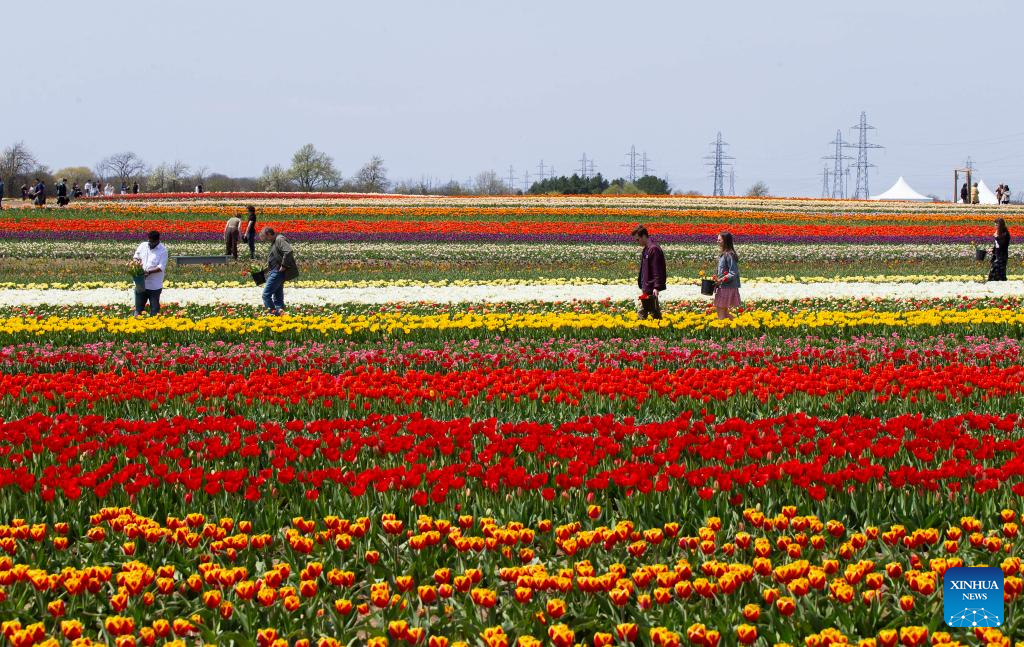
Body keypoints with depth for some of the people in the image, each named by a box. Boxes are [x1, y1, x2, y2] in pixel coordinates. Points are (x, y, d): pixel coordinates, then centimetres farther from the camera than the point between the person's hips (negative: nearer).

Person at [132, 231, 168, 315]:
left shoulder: (162, 250, -10)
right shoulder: (143, 245, 3)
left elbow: (161, 267, -16)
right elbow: (136, 257, 12)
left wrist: (149, 272, -28)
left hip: (155, 286, -4)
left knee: (154, 309, 6)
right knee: (138, 306, 10)